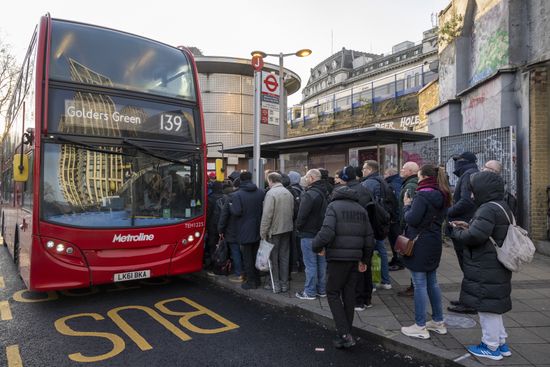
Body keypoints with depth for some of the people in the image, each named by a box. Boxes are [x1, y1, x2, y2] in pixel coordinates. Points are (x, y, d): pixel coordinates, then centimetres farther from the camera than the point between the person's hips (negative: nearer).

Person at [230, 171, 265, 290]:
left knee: (247, 257, 6)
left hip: (245, 231, -5)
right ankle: (257, 279, 27)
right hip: (258, 230, 5)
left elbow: (237, 212, -23)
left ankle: (251, 281, 11)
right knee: (256, 255, 17)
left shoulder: (237, 195, -16)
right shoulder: (261, 192, 0)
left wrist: (230, 206, -4)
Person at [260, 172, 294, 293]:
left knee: (273, 258, 7)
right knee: (284, 257, 14)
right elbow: (292, 212, 10)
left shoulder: (271, 193, -16)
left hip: (274, 230, -6)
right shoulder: (288, 193, 5)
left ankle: (275, 284, 14)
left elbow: (267, 215, -19)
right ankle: (284, 283, 22)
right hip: (287, 229, 6)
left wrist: (263, 232, -12)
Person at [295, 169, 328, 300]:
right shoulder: (325, 193, 8)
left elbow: (302, 215, -21)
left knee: (310, 264, 0)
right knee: (322, 263, 14)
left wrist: (298, 226, -4)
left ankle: (310, 292, 8)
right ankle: (321, 290, 24)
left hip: (309, 234, -8)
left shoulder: (309, 195, -19)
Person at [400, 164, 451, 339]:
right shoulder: (442, 196, 10)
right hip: (435, 243, 9)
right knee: (432, 282, 18)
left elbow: (412, 219, -21)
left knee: (420, 284, -2)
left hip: (419, 244, -9)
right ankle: (438, 322, 28)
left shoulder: (423, 196, -18)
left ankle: (420, 327, 7)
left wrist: (407, 205, -3)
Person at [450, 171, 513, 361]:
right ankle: (501, 343, 33)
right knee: (493, 304, 21)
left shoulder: (488, 209, -22)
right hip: (497, 267, 10)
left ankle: (491, 346, 17)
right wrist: (468, 226, 6)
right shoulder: (502, 206, 12)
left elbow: (474, 237, -28)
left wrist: (456, 231, -11)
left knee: (486, 305, 4)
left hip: (486, 270, -10)